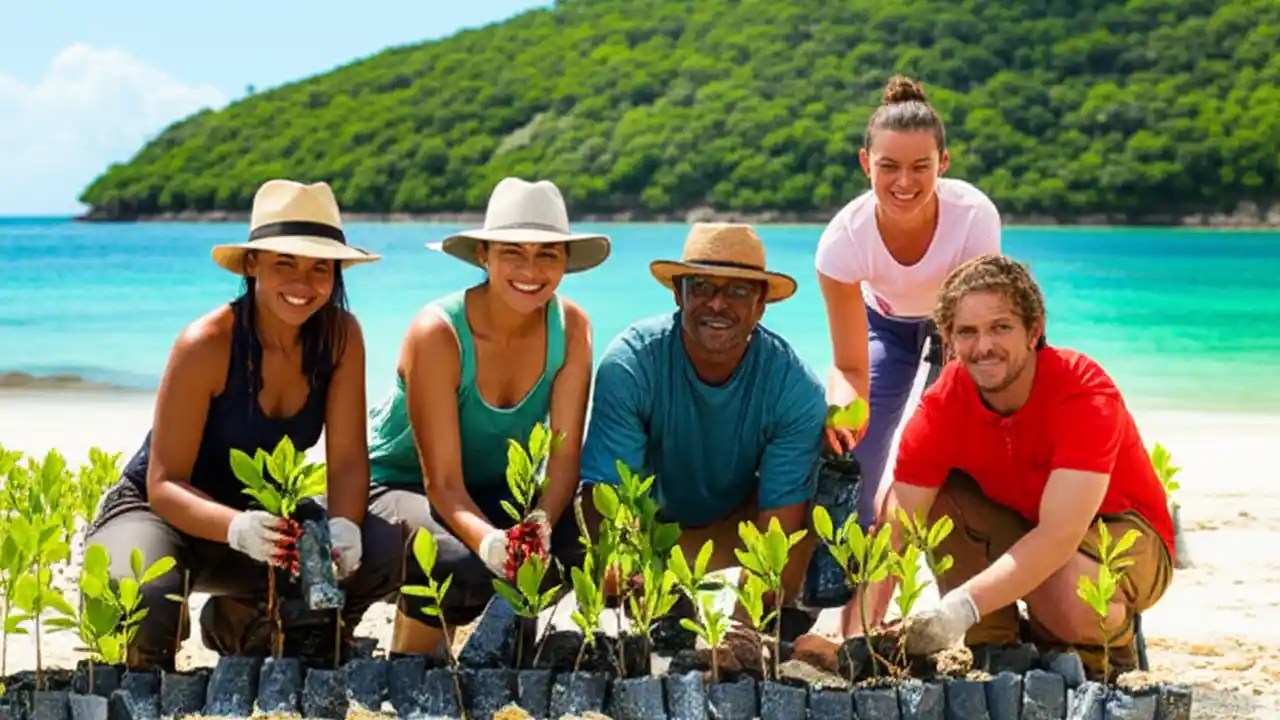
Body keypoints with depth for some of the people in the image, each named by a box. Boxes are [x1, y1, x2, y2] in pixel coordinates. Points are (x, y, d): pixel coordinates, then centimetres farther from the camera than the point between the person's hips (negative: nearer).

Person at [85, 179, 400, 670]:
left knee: (379, 553, -21)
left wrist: (342, 528, -34)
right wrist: (237, 528, -44)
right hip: (157, 513, -4)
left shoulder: (340, 336, -12)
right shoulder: (206, 344, -24)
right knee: (145, 597, -39)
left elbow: (348, 461, -11)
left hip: (259, 513, 5)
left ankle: (242, 622, 7)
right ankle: (146, 668, 3)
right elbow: (164, 485, -23)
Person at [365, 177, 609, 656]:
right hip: (398, 485, -5)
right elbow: (442, 482, -26)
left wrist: (542, 522, -36)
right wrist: (489, 541, -47)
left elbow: (564, 454, -14)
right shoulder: (438, 333, -25)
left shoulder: (571, 328, -12)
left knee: (571, 542, -25)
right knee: (463, 568, -35)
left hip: (494, 489, 5)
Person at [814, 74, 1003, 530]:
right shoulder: (844, 238, -35)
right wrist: (841, 406, -51)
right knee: (849, 448, -11)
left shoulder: (974, 217, -38)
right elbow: (850, 365, -28)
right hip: (884, 321, 1)